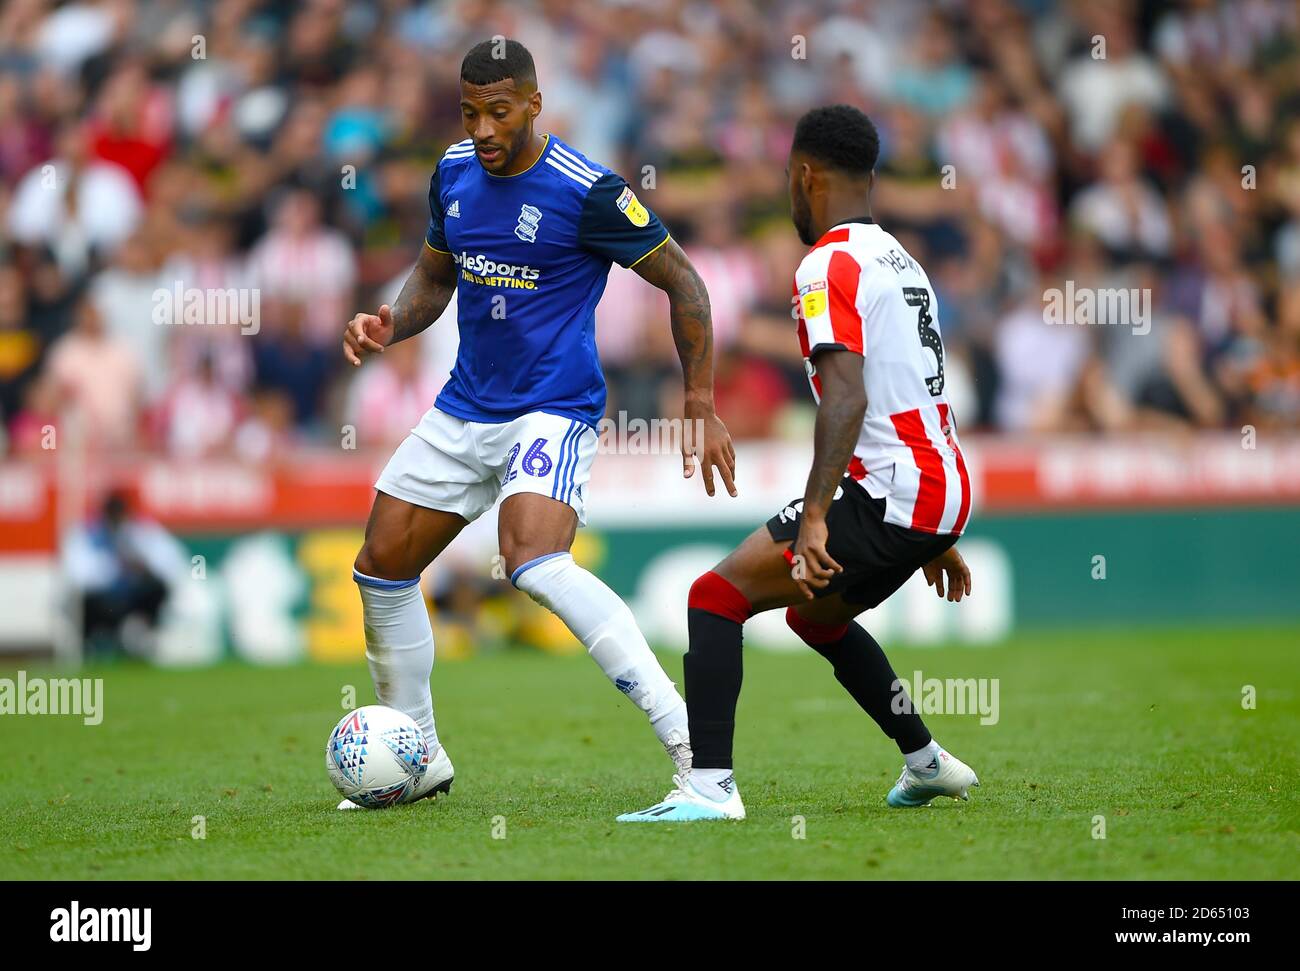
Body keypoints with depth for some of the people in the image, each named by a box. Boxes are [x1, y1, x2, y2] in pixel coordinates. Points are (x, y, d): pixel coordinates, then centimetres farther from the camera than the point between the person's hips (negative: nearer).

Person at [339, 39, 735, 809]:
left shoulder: (587, 192, -16)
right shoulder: (453, 174, 5)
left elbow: (682, 282, -9)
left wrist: (703, 406, -12)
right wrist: (390, 326, -1)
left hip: (554, 411, -8)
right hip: (463, 410, 8)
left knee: (534, 562, -31)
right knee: (382, 567, 7)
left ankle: (687, 735, -33)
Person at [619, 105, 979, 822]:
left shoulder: (829, 266, -11)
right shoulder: (902, 263, 19)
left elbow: (848, 398, -24)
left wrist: (815, 516, -30)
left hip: (889, 492, -9)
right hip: (947, 493, 9)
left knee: (715, 596, -10)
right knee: (814, 613, 31)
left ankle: (708, 786, -21)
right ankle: (926, 764, 36)